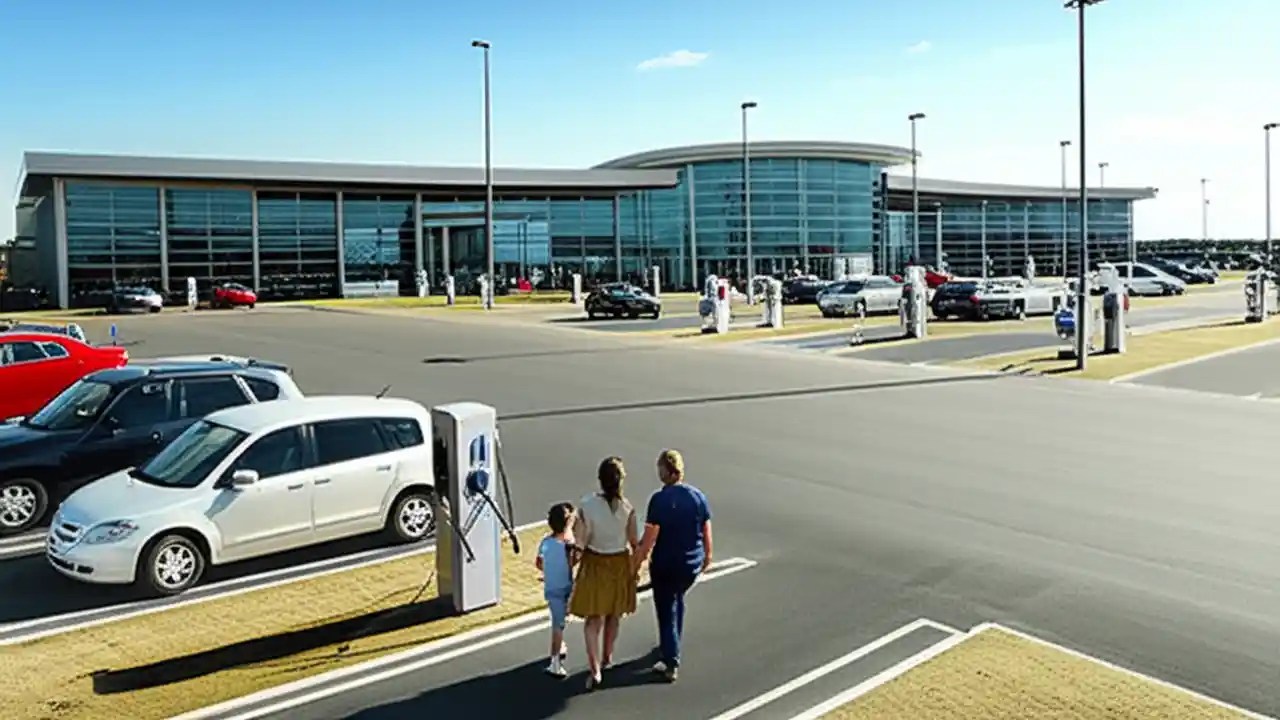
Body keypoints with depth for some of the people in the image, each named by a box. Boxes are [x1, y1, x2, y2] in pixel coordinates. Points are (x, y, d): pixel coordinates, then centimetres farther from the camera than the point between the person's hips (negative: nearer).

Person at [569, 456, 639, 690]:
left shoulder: (586, 505, -19)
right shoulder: (627, 508, -17)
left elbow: (581, 541, -15)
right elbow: (634, 541, -6)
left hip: (594, 564, -1)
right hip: (620, 563, 1)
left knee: (593, 618, 8)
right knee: (613, 614, 22)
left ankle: (594, 668, -3)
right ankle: (606, 658, 40)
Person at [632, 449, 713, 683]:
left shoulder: (660, 499, -20)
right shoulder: (698, 496, -5)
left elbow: (649, 538, -18)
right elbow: (706, 532, 3)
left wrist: (635, 564, -7)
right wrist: (707, 555, 19)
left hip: (665, 565, -5)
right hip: (692, 564, 5)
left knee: (666, 610, 8)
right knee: (677, 600, 28)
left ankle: (671, 664, 10)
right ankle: (671, 648, 39)